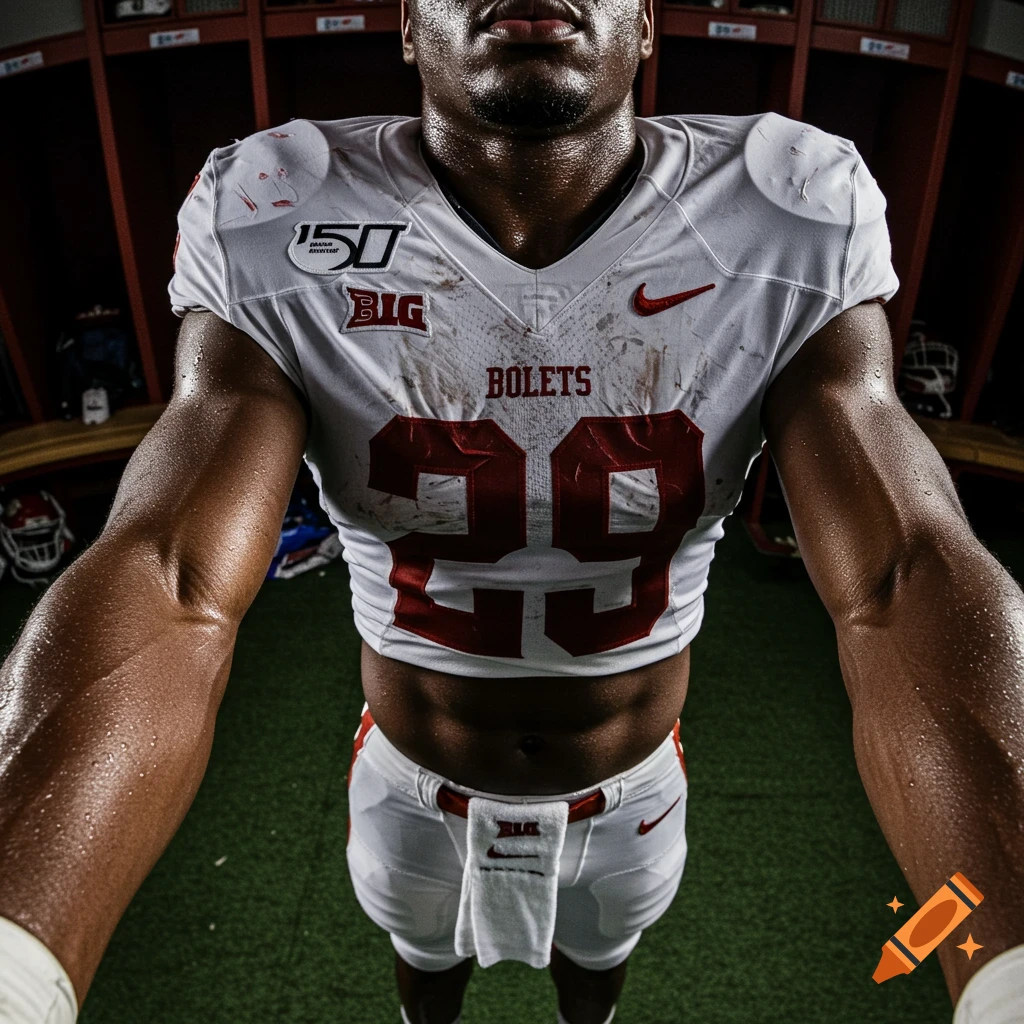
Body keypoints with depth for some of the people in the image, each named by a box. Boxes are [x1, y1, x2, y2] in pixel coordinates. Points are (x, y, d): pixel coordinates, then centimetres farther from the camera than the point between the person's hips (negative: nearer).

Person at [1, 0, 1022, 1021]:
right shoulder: (270, 242, -25)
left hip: (631, 791, 1)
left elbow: (903, 583, -31)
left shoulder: (796, 239, -23)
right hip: (413, 785, 0)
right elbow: (167, 593, -34)